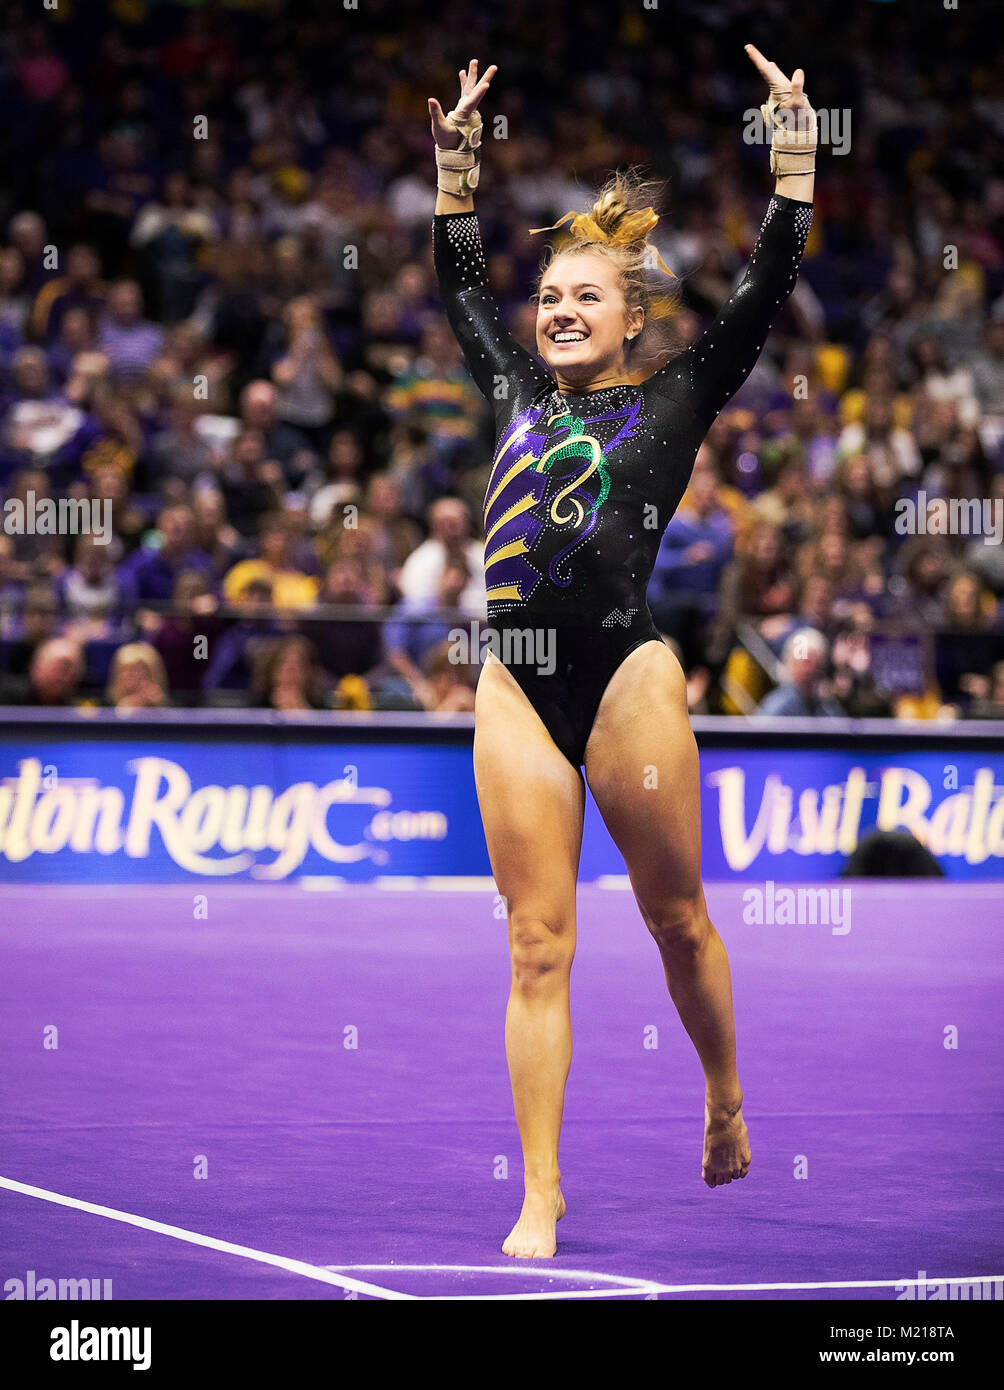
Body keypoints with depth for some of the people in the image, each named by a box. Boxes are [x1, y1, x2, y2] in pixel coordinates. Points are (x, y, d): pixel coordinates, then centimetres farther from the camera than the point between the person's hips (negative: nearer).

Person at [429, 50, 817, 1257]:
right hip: (516, 686, 3)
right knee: (537, 949, -1)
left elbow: (763, 292, 2)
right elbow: (459, 284, 29)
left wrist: (792, 157, 2)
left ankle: (726, 1107, 33)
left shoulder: (675, 399, 7)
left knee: (676, 919, 8)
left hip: (626, 671, -3)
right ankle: (538, 1199, -2)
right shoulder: (517, 396, 18)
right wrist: (457, 158, 28)